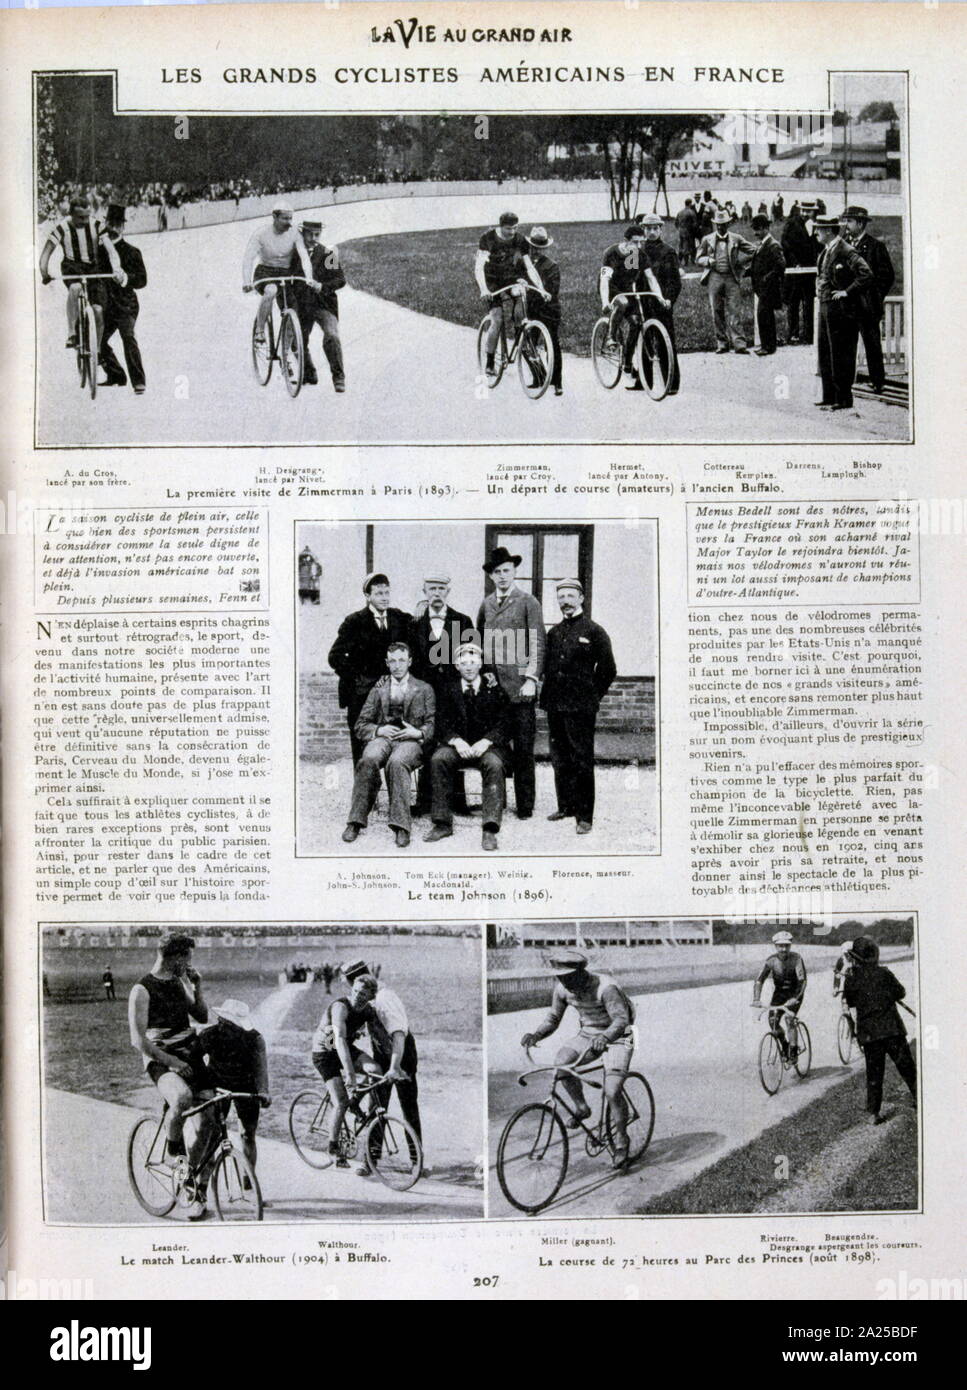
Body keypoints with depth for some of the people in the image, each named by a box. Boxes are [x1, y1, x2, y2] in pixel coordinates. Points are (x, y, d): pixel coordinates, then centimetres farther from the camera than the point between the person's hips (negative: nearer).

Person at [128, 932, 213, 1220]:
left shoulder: (179, 983, 15)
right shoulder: (142, 990, -8)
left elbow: (202, 1016, 20)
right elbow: (138, 1040, -13)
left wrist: (197, 987, 6)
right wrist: (170, 1060, -20)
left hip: (191, 1055, 6)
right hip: (160, 1059, -6)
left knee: (206, 1120, -8)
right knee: (181, 1097, -36)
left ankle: (198, 1191, 7)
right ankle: (174, 1151, -7)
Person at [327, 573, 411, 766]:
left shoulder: (400, 619, 9)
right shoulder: (354, 622, -1)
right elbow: (335, 656, -5)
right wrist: (356, 679, -9)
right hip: (361, 694, -3)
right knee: (363, 753, -1)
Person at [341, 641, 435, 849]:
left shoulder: (424, 689, 18)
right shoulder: (379, 689, 22)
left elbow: (433, 726, 10)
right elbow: (360, 726, 16)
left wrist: (418, 733, -11)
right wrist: (379, 730, -5)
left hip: (411, 740, -2)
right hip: (382, 738, 2)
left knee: (396, 762, -38)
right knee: (368, 760, -35)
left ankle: (401, 826, -39)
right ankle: (356, 821, -31)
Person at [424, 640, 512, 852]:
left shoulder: (494, 687, 4)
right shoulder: (448, 688, 9)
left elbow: (503, 722, -2)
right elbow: (442, 722, 3)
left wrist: (486, 742, -20)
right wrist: (456, 741, -18)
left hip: (488, 745, -2)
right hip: (457, 745, 2)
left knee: (494, 764, -34)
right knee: (438, 759, -29)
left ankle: (490, 829, -37)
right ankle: (443, 823, -22)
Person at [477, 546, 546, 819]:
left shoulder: (528, 602, 3)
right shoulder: (486, 604, 16)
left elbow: (538, 643, -2)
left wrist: (531, 679, -11)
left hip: (519, 685, -4)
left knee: (523, 748, -5)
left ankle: (525, 806, 0)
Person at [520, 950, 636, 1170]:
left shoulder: (606, 987, -28)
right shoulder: (563, 989, -9)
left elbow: (621, 1019, -37)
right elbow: (553, 1017, 0)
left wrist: (604, 1037, -56)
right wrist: (535, 1035, -20)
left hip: (616, 1038, -5)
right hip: (587, 1034, 5)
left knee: (612, 1092, -19)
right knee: (561, 1062, -24)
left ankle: (621, 1142, 5)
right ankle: (580, 1108, -1)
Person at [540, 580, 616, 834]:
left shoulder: (594, 631, -2)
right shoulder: (554, 632, 14)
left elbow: (608, 670, 0)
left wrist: (591, 697, 0)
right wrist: (549, 694, 13)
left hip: (580, 708, -6)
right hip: (554, 706, 6)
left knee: (582, 761, -5)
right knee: (559, 759, 11)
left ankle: (584, 815, -1)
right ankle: (565, 806, 22)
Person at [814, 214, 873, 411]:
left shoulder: (846, 252, -15)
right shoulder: (826, 251, 14)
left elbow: (866, 275, -23)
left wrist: (847, 292, -19)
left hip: (841, 309, -10)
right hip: (825, 307, 10)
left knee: (841, 355, -5)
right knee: (826, 355, 13)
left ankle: (843, 399, 0)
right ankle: (829, 397, 21)